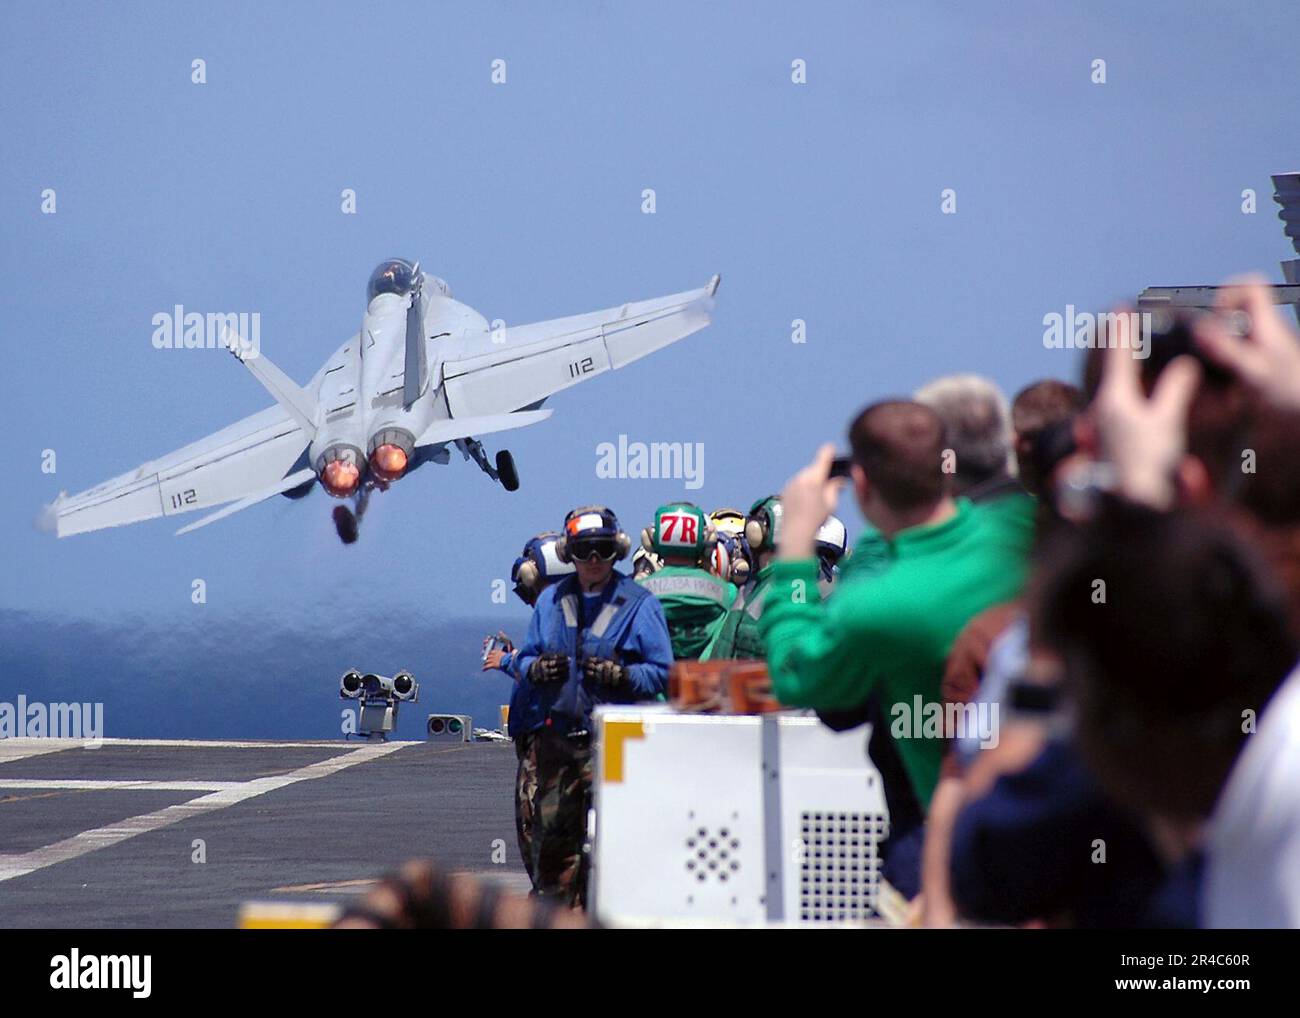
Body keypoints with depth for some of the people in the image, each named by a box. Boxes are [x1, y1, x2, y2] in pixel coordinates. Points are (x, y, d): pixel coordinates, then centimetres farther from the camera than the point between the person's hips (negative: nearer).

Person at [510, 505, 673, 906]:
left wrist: (619, 675, -17)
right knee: (551, 835, 5)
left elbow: (663, 673, 0)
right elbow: (525, 658, 21)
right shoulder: (552, 600, 17)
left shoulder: (639, 604, 4)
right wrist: (537, 669, -3)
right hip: (552, 735, 4)